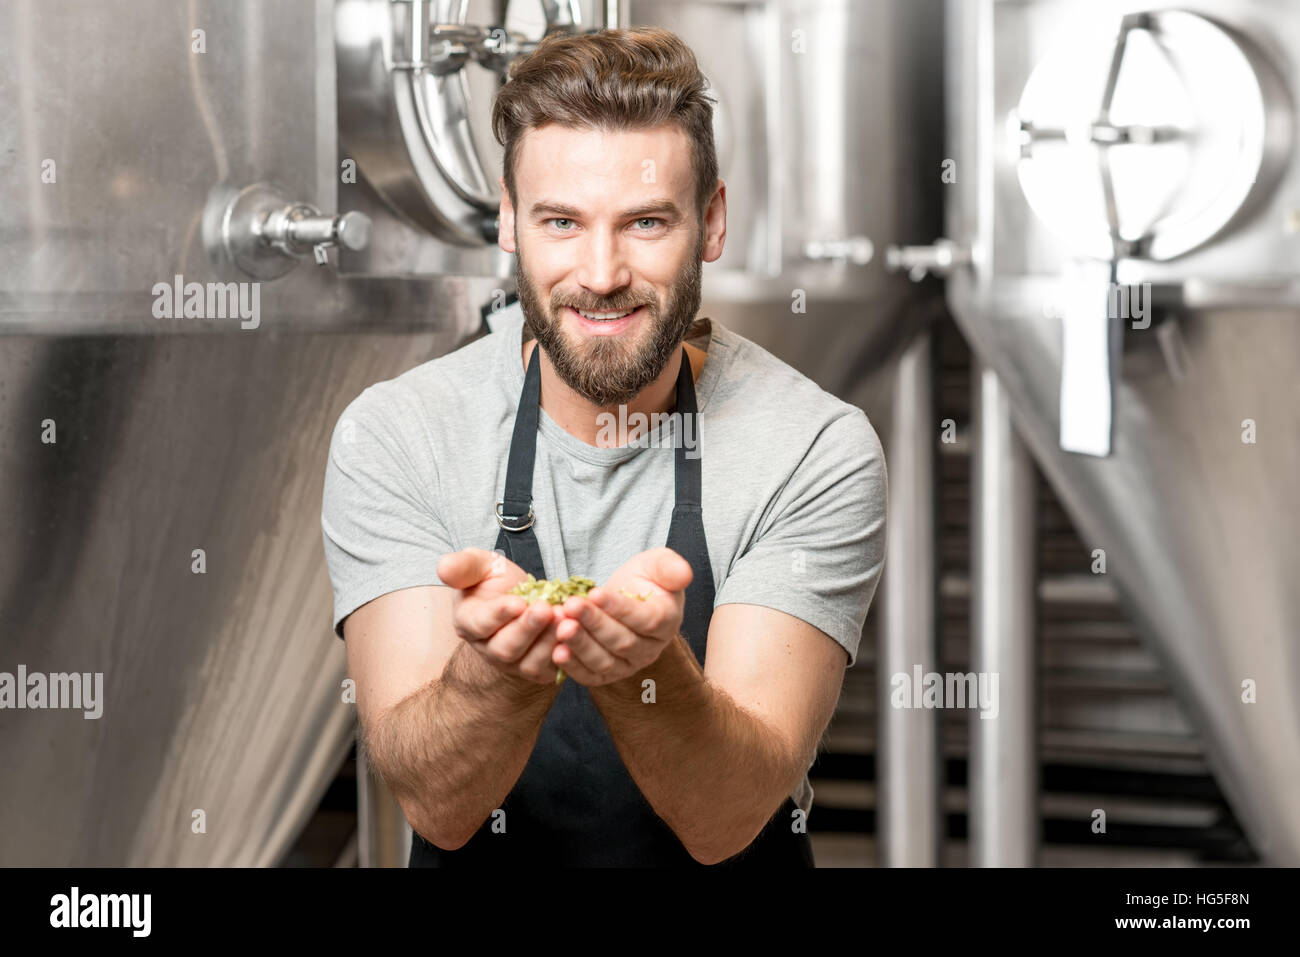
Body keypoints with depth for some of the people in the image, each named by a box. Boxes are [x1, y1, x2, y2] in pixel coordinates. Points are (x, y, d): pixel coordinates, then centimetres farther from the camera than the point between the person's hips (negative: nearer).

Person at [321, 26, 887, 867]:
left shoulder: (819, 451, -9)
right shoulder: (392, 437, -6)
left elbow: (726, 820, -15)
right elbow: (437, 804, -12)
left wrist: (644, 669, -32)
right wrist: (495, 668, -30)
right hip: (479, 867, 0)